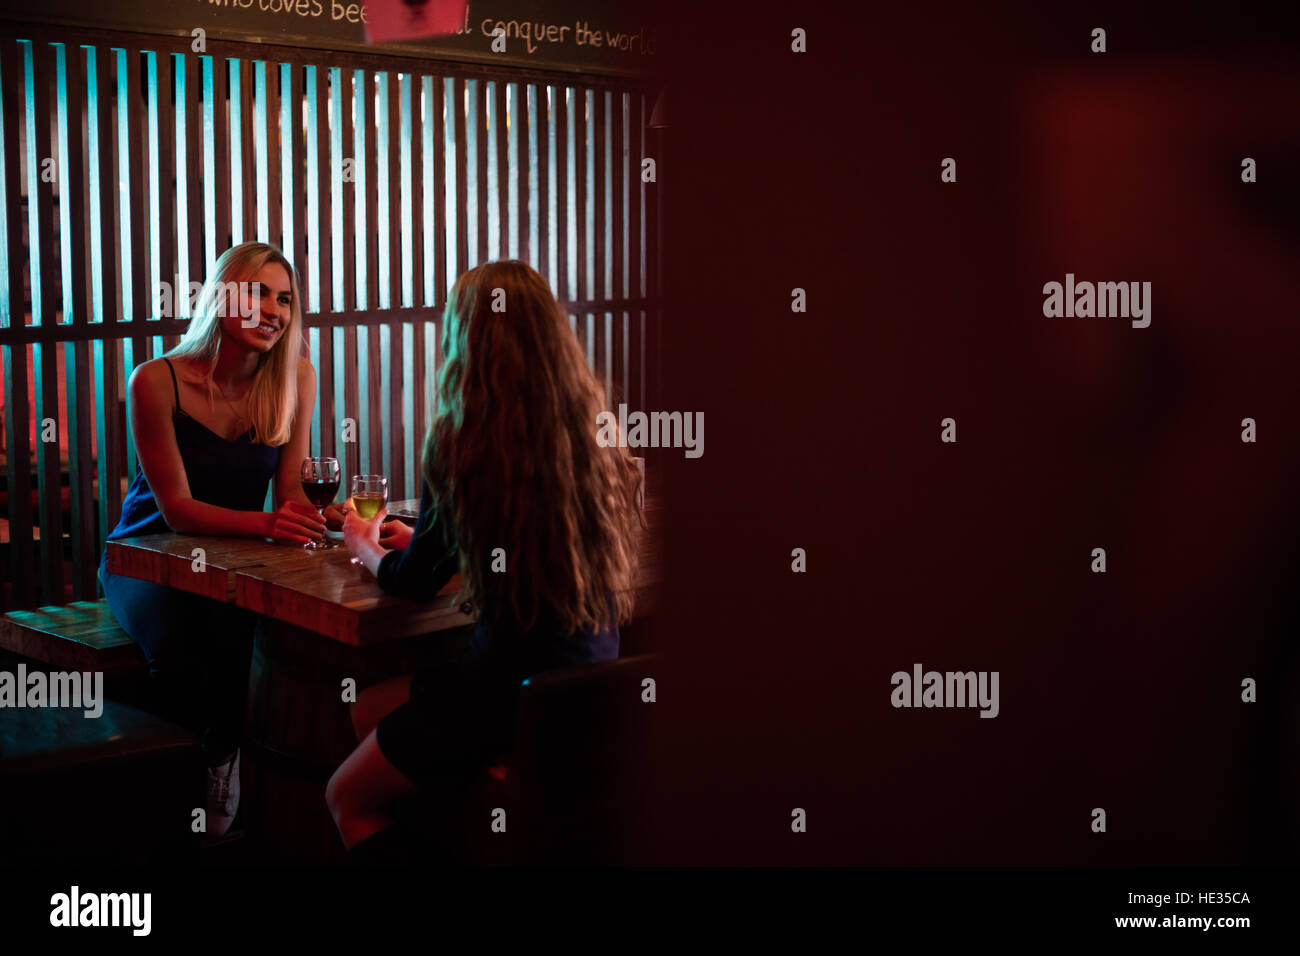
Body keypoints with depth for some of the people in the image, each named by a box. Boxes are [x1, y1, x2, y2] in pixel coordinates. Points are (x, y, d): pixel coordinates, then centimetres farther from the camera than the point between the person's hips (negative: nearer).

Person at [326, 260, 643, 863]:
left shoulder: (461, 441, -18)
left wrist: (365, 546, 19)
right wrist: (414, 538, 28)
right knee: (368, 711, 26)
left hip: (516, 690, -7)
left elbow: (414, 582, -3)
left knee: (347, 797, 15)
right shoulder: (591, 429, 0)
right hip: (589, 680, 7)